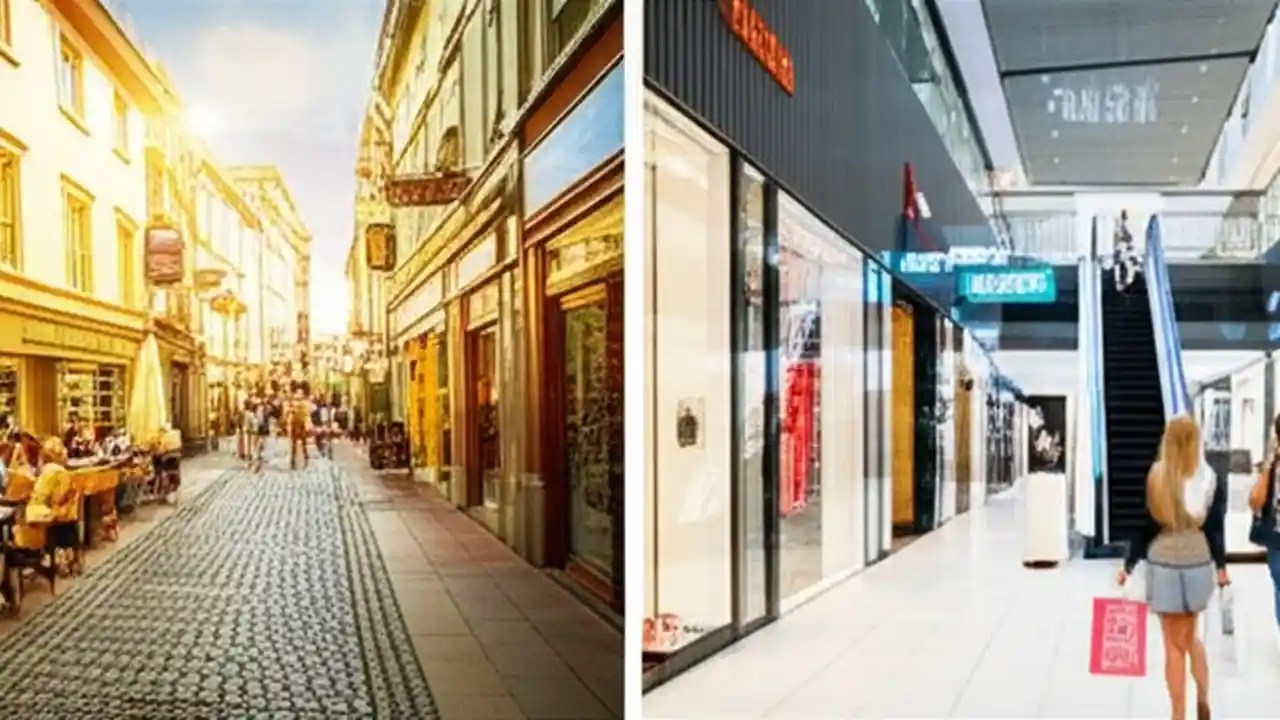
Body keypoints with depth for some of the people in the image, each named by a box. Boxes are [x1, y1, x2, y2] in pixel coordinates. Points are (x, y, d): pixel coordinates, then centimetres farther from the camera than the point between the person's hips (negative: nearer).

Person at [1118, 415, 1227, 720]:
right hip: (1199, 564, 2)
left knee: (1174, 643, 6)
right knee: (1189, 636, 23)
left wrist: (1128, 565, 2)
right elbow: (1215, 528, 0)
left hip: (1164, 565, -2)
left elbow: (1146, 526, -6)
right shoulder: (1211, 479, -3)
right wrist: (1221, 566, 11)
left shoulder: (1155, 477, -9)